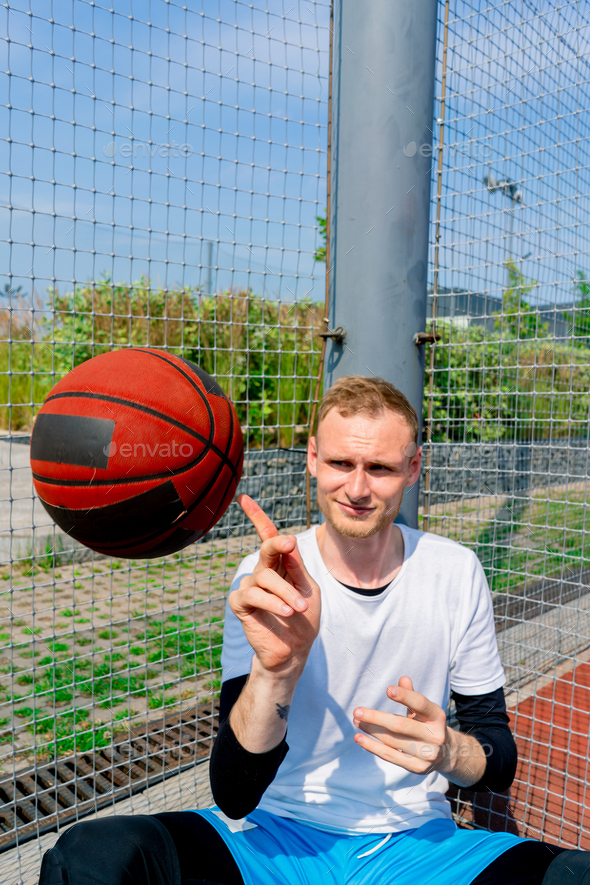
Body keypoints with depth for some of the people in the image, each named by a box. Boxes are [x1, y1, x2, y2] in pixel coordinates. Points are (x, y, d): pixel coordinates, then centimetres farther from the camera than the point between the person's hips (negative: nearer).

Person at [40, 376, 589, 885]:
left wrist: (450, 751, -22)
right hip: (277, 839, -1)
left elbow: (501, 764, 2)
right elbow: (234, 797, -18)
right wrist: (276, 667, -37)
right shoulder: (267, 581, -13)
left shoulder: (457, 574, -7)